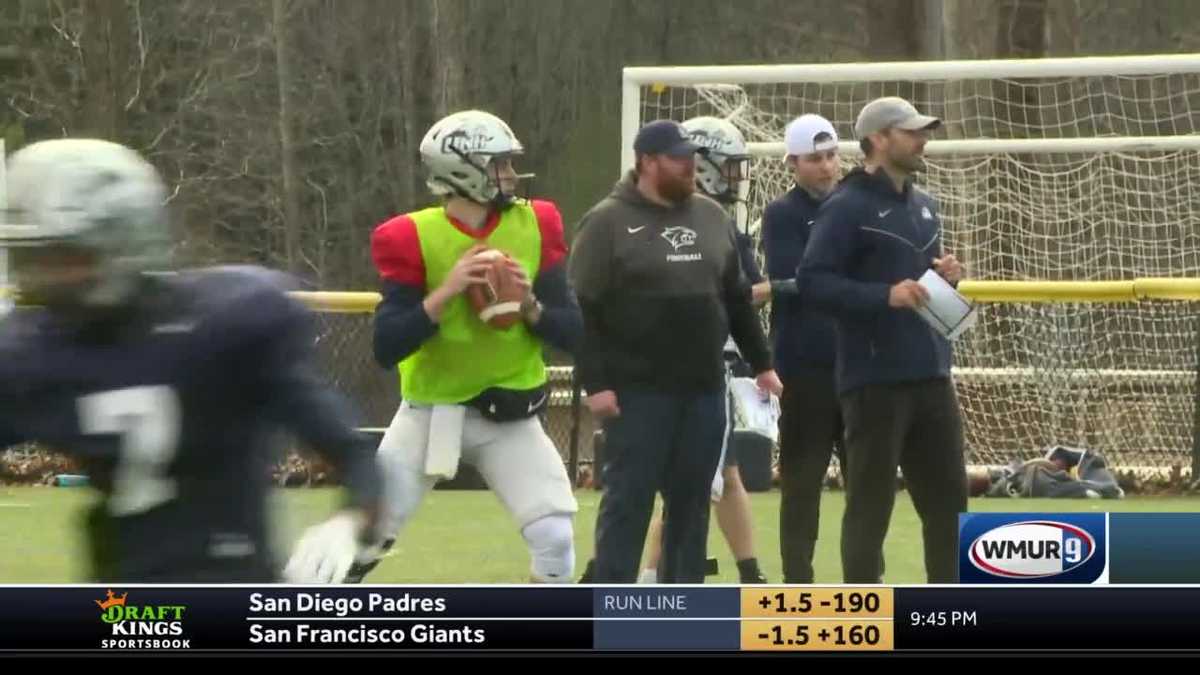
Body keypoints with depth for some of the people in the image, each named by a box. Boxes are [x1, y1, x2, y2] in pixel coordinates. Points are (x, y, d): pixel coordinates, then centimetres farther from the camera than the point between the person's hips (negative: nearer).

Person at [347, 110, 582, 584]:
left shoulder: (534, 227, -4)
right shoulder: (413, 238, -13)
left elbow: (572, 333, -2)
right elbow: (386, 349, -18)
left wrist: (530, 306, -21)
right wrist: (444, 294, -27)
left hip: (511, 417, 2)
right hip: (431, 413, -2)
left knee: (555, 536, -13)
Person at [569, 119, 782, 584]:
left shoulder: (711, 218, 12)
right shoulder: (608, 222, -6)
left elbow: (737, 299, 20)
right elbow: (583, 310, -10)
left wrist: (761, 363, 16)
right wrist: (595, 383, -15)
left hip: (704, 388, 5)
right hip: (638, 390, -5)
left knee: (691, 501, 8)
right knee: (629, 499, -4)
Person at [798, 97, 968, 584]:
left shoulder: (923, 206, 16)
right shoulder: (847, 207, -9)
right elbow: (812, 283, -18)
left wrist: (945, 277, 3)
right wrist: (885, 295, -26)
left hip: (931, 374, 8)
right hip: (875, 378, -8)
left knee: (948, 496, 12)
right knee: (870, 501, -3)